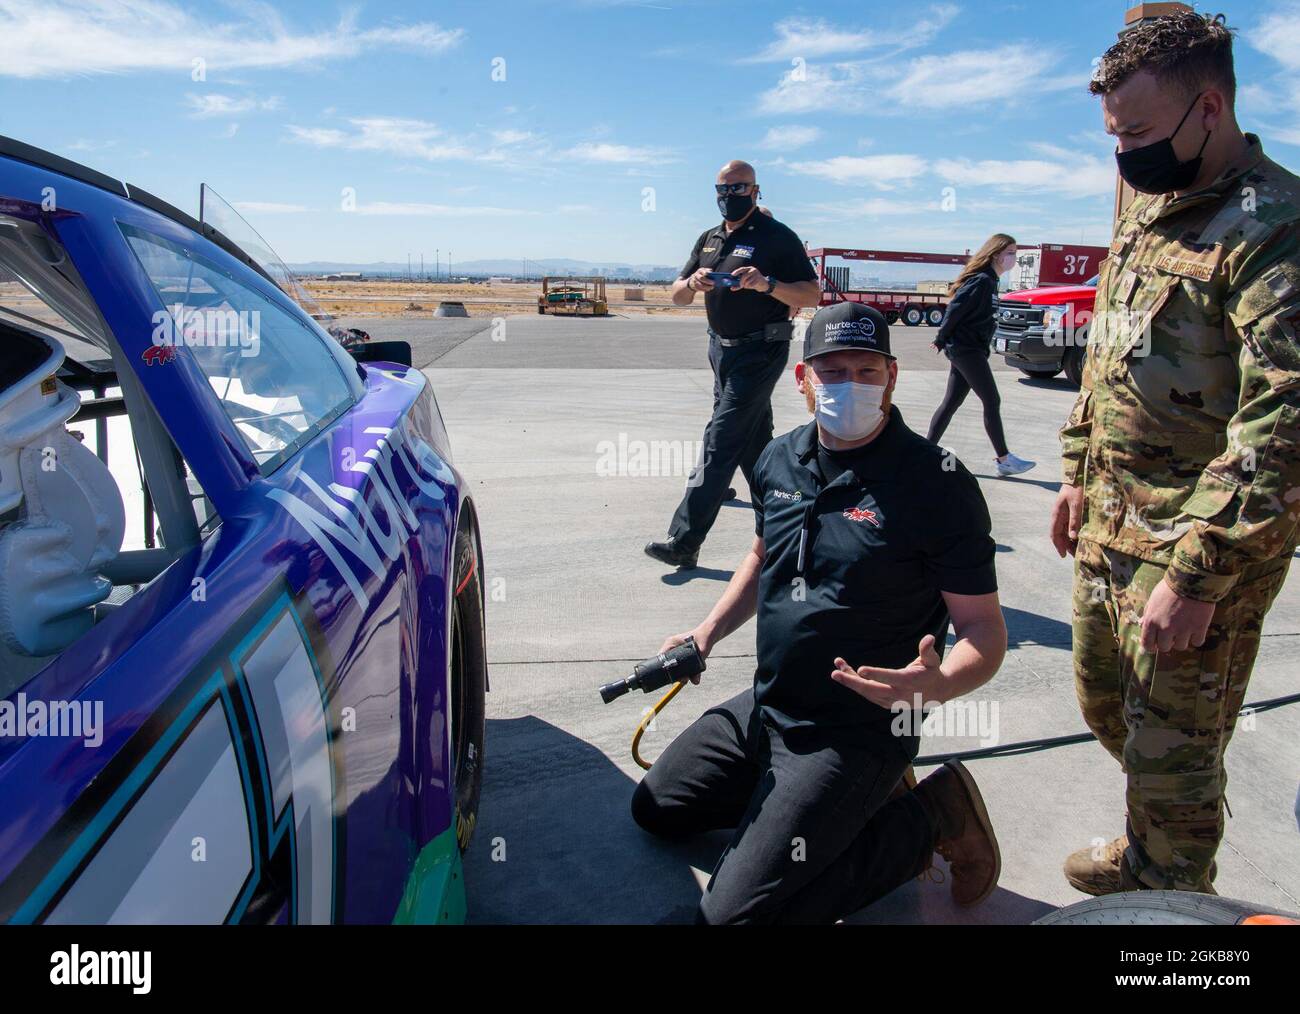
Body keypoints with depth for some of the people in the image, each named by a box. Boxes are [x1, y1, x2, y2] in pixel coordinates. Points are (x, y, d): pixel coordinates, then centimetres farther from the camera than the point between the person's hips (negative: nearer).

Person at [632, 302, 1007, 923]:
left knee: (734, 911, -13)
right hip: (764, 707, 8)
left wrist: (935, 684, -37)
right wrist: (709, 632, 7)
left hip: (856, 735, -7)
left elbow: (985, 630, -16)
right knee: (655, 809, 18)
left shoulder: (937, 482, -19)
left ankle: (927, 818, 3)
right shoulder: (779, 460, 0)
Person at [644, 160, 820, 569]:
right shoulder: (709, 239, 14)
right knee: (753, 441, 18)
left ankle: (685, 542, -15)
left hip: (760, 351, -8)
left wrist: (767, 283, -26)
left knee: (720, 441, -13)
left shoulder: (777, 236, -6)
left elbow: (812, 295, -10)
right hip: (721, 348, 8)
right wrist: (693, 282, -11)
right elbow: (678, 297, 12)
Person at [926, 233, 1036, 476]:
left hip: (965, 349, 10)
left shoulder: (989, 281, 17)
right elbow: (956, 308, -18)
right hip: (967, 349, -10)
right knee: (992, 402, -5)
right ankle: (1004, 460, -1)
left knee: (951, 403, 9)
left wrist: (945, 341, 9)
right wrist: (942, 340, -12)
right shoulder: (982, 280, -14)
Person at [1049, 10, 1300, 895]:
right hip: (1111, 519, 9)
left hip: (1198, 542, -9)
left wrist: (1197, 573, -25)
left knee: (1170, 749, 5)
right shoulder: (1148, 214, 11)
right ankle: (1146, 853, 48)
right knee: (1105, 701, 23)